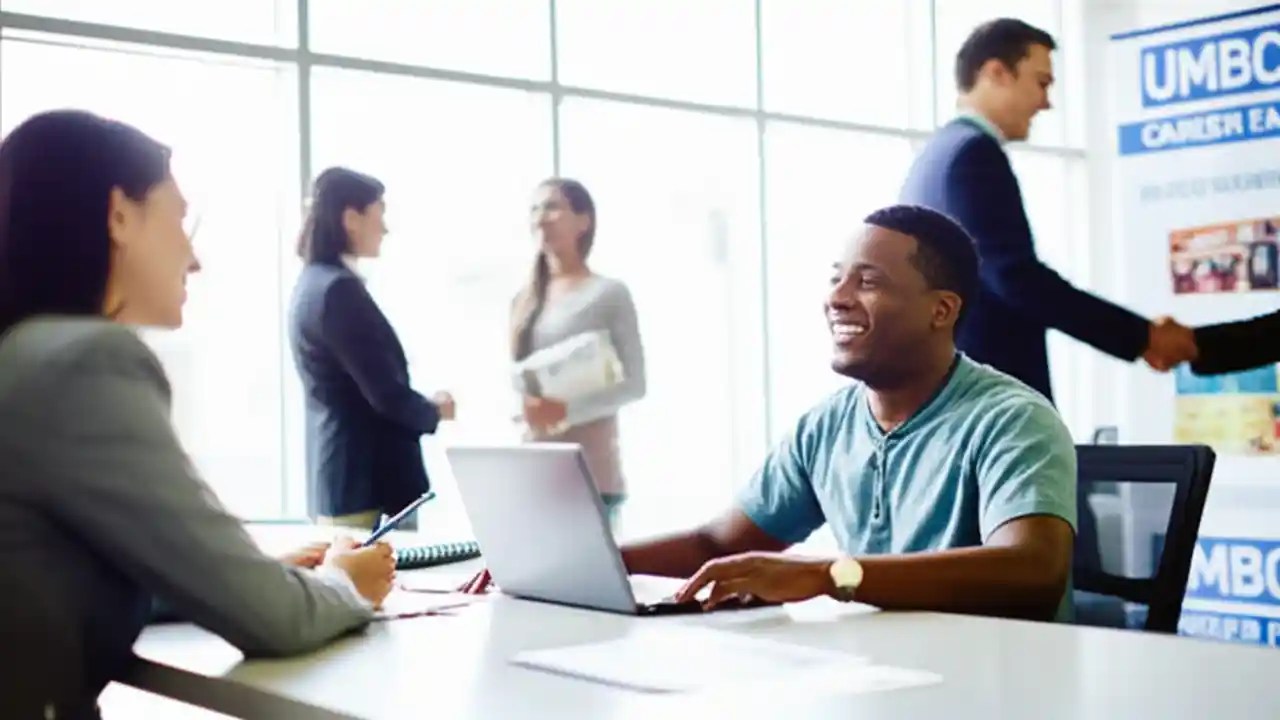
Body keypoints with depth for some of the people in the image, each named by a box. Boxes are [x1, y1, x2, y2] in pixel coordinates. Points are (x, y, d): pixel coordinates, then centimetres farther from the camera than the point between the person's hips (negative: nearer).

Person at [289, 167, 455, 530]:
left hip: (341, 477, 10)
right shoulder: (339, 288, -17)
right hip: (365, 481, -10)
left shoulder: (312, 284, 13)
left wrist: (422, 406, 17)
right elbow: (385, 394, -18)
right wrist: (435, 410, 0)